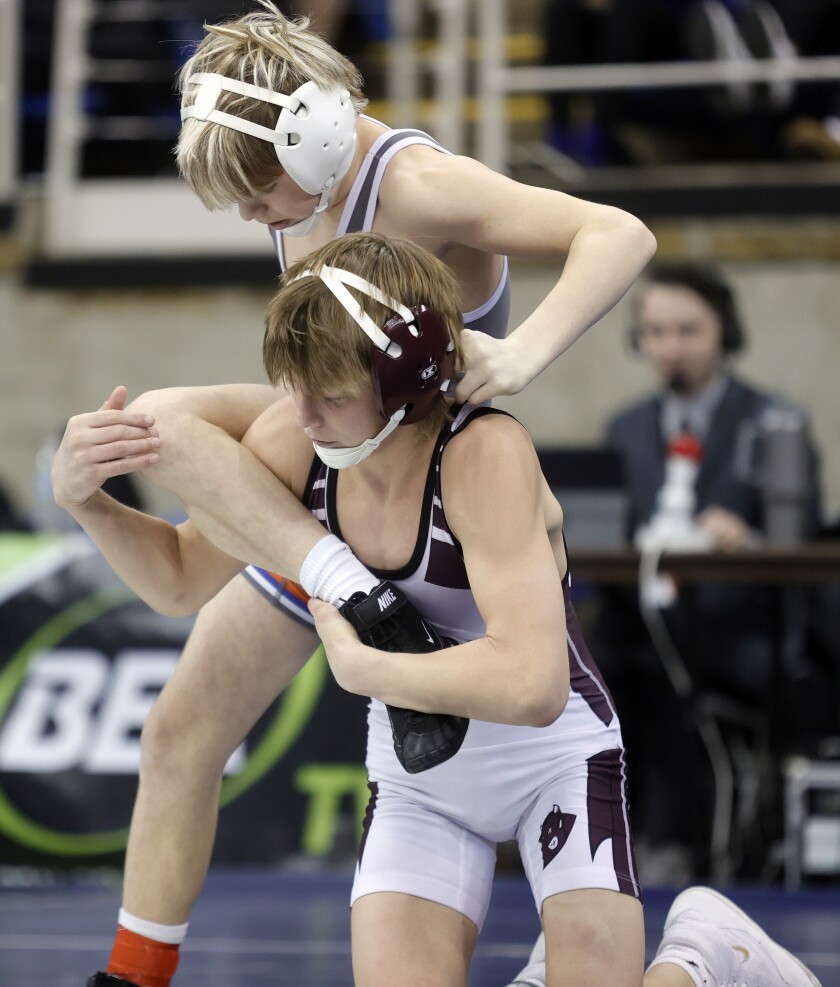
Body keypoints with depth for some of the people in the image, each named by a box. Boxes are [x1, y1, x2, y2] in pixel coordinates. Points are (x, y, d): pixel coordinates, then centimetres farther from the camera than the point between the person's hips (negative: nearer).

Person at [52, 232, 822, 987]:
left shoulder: (484, 456, -32)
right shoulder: (296, 439, -16)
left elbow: (530, 685, -44)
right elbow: (183, 581, 1)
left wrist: (355, 663, -31)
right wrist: (85, 497, -18)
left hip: (557, 760, -4)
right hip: (418, 780, 4)